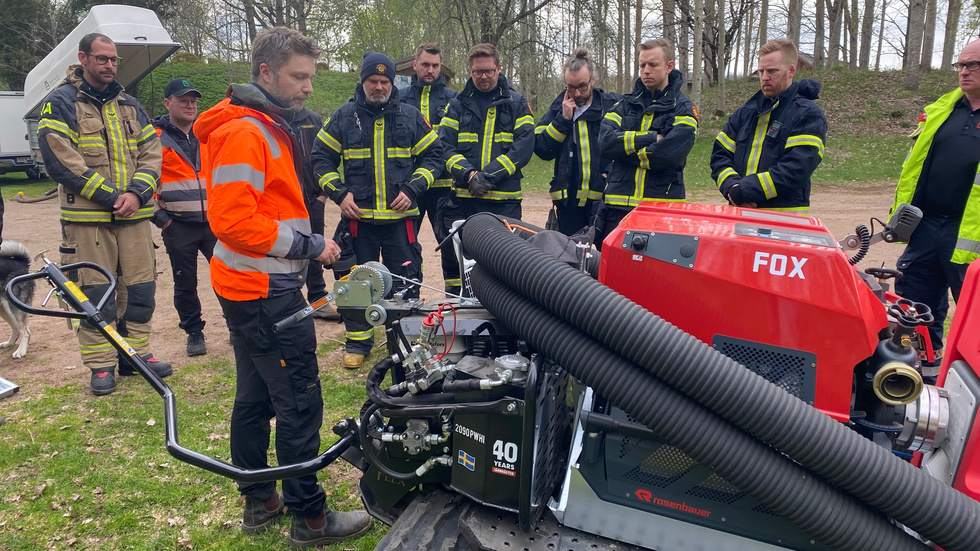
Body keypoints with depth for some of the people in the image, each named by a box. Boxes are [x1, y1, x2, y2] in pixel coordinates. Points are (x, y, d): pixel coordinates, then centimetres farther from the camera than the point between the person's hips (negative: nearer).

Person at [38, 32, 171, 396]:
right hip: (87, 216, -4)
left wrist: (137, 192, -8)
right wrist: (112, 196, -14)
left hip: (133, 214, 5)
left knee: (140, 287, 6)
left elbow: (151, 151, 10)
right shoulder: (60, 103, 0)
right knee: (95, 293, -1)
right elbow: (59, 158, -10)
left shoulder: (129, 105, 16)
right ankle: (101, 365, 9)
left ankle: (137, 352, 20)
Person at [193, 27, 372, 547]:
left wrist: (310, 241, 11)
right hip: (266, 290, -11)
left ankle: (259, 502, 29)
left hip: (253, 286, 11)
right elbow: (233, 221, -24)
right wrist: (308, 246, -17)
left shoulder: (270, 126, 17)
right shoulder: (244, 132, -16)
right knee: (300, 402, -4)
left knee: (255, 396, 16)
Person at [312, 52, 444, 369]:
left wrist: (412, 190, -4)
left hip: (401, 215, 0)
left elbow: (433, 155, 9)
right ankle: (358, 341, 20)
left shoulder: (410, 116, 7)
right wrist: (339, 193, -4)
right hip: (358, 215, 0)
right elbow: (322, 158, 9)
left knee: (406, 280, 4)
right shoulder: (344, 117, 6)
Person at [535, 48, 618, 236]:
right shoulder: (557, 108, 9)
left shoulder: (612, 105, 3)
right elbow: (541, 149, -1)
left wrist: (611, 174, -12)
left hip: (604, 199, -2)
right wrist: (564, 119, -8)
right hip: (569, 201, 2)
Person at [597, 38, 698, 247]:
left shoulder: (683, 110, 2)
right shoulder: (625, 104, 13)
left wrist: (625, 148, -6)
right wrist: (651, 138, -13)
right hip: (618, 206, 3)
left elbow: (668, 154, -15)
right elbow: (605, 140, -6)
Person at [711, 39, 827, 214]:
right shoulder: (745, 112, 15)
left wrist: (743, 191, -19)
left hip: (785, 220, -5)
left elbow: (795, 170, -16)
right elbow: (719, 155, 9)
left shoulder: (808, 116, -4)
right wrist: (732, 186, -11)